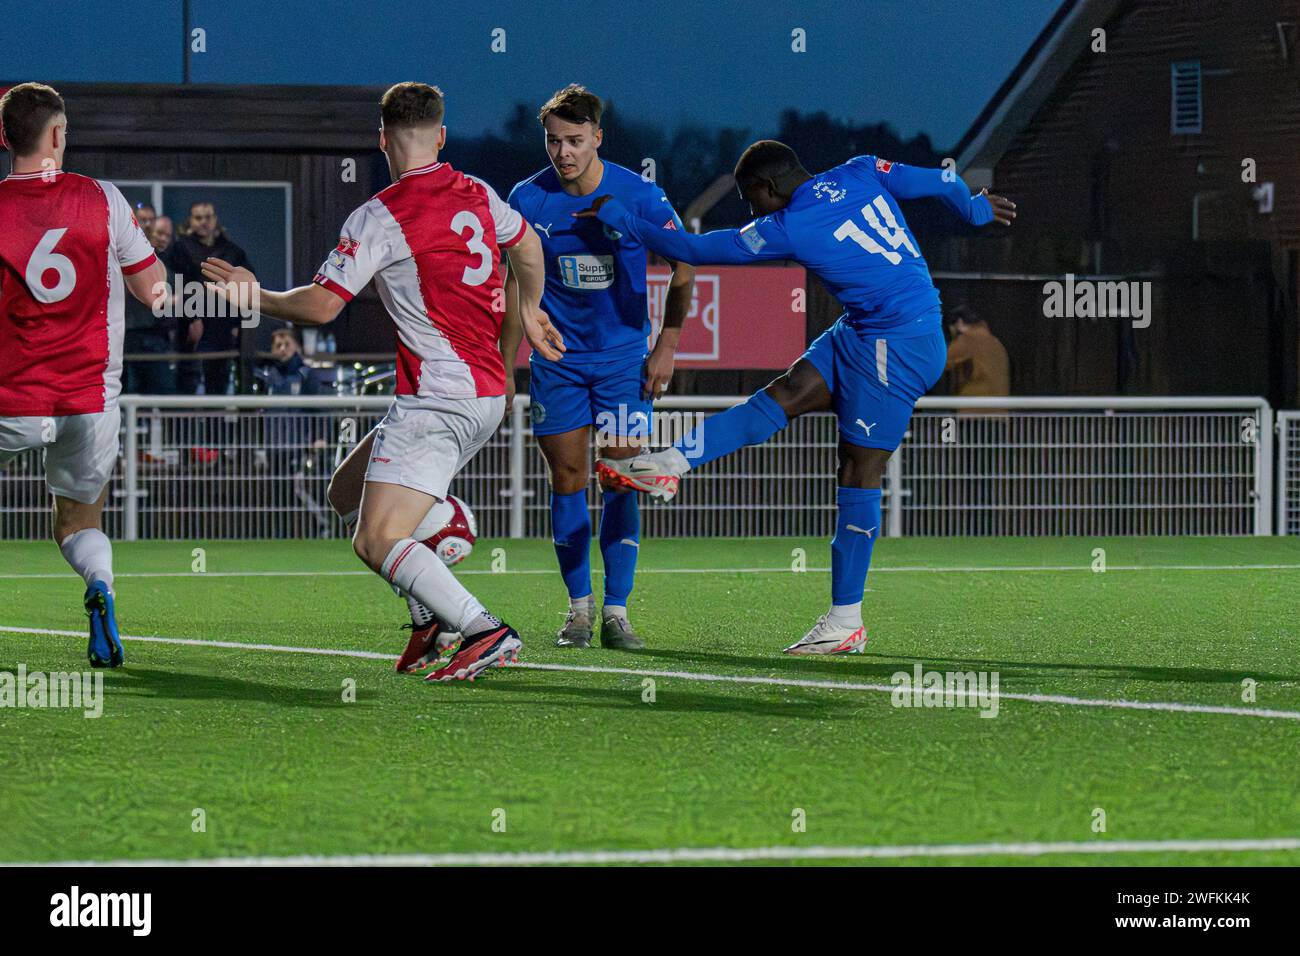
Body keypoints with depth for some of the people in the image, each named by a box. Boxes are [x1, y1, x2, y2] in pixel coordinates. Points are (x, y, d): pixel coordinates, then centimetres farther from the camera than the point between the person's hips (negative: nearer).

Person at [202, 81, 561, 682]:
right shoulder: (477, 194, 10)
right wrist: (529, 311, 49)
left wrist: (255, 298, 4)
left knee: (377, 542, -14)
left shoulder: (380, 217, -12)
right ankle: (437, 608, 15)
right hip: (486, 394, 9)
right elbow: (526, 244, 30)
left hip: (437, 400, -9)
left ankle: (484, 631, -26)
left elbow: (321, 305, -14)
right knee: (349, 491, 21)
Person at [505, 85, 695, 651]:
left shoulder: (639, 196, -13)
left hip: (624, 353, -1)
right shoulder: (528, 200, -7)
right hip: (557, 356, 1)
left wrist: (666, 348, -3)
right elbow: (517, 283, 5)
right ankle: (578, 609, 10)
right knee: (567, 477, 1)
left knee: (621, 479, -6)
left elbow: (683, 269, 0)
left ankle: (616, 613, -2)